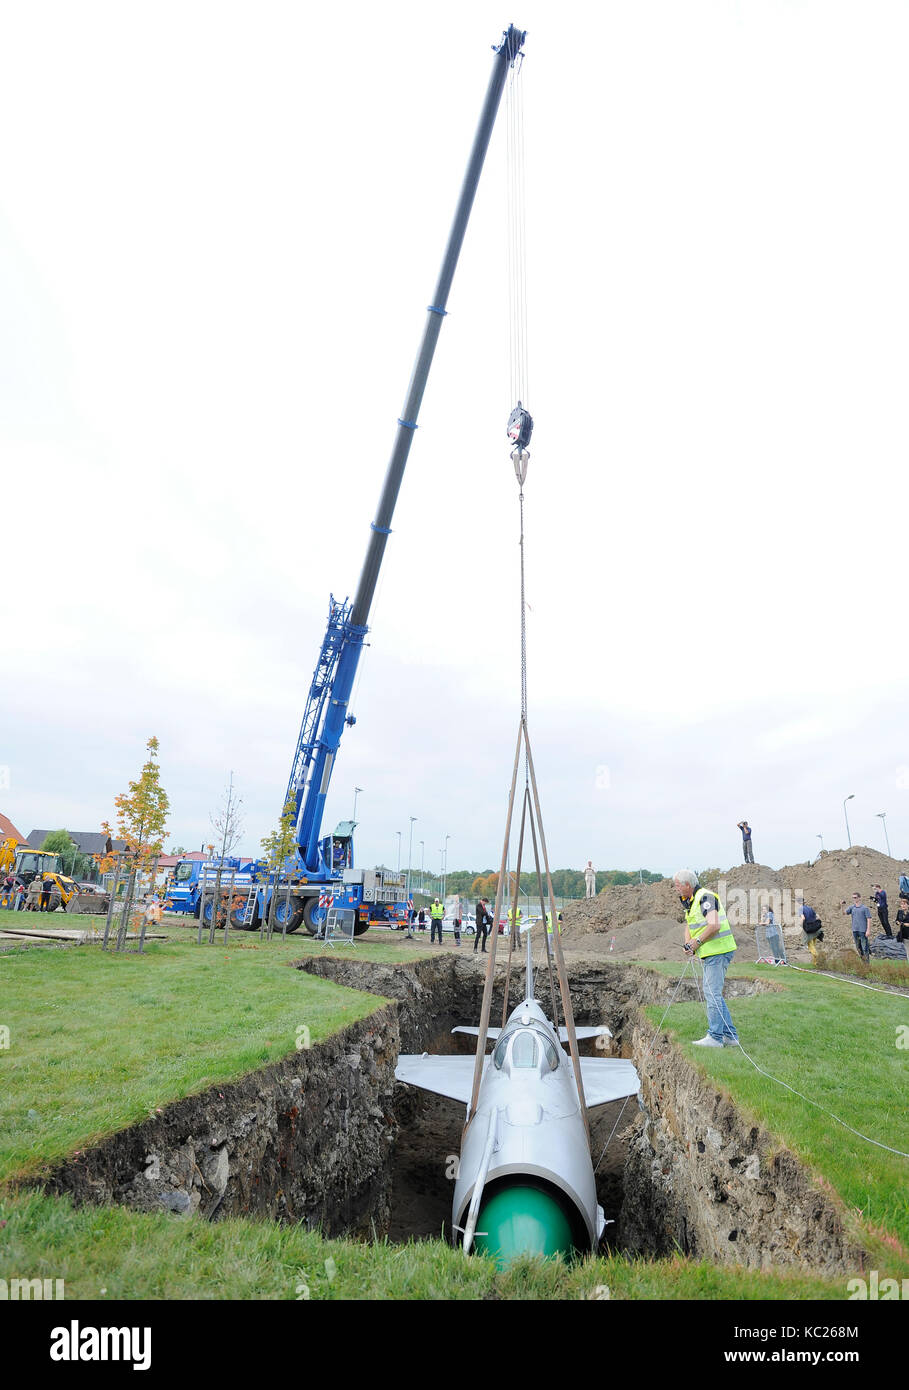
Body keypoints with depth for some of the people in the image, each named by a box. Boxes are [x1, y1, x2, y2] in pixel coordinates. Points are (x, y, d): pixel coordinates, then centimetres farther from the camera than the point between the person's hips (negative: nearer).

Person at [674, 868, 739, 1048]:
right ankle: (730, 1036, 21)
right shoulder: (691, 902, 16)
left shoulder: (705, 897, -16)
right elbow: (689, 926, 19)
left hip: (718, 951, -11)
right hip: (709, 953, 11)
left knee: (712, 993, -6)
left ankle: (715, 1037, 1)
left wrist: (697, 942, -15)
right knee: (713, 994, 14)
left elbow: (714, 925, -26)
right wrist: (688, 944, -1)